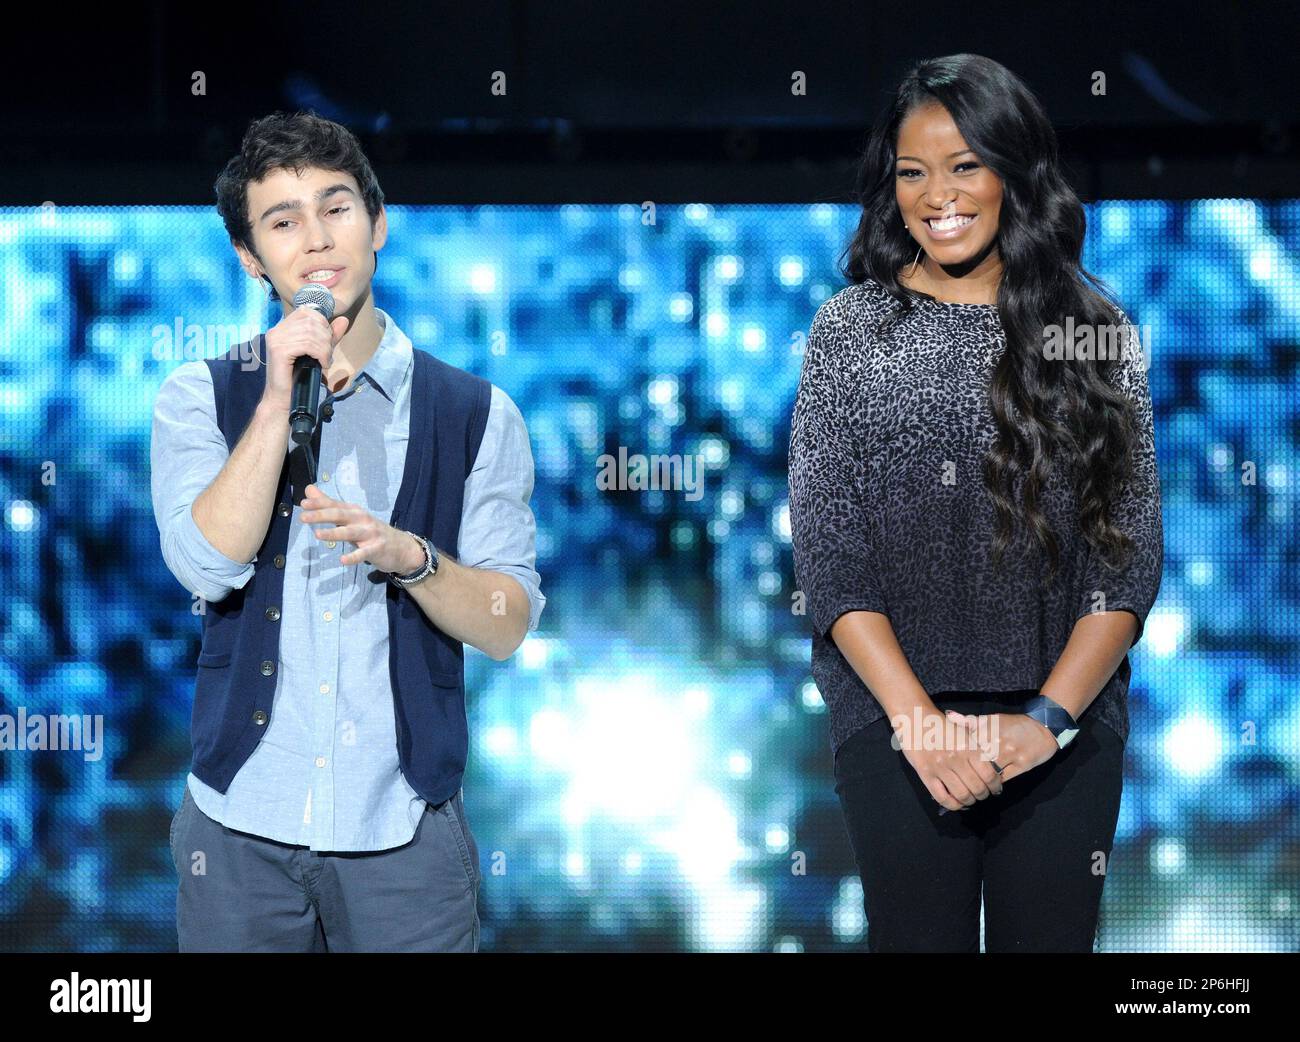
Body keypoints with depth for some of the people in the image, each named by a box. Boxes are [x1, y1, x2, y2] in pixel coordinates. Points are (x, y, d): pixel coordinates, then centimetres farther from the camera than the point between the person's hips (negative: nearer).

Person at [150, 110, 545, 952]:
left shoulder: (475, 414, 3)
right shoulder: (200, 398, 4)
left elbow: (508, 626, -1)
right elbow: (208, 565, -12)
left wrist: (409, 556, -18)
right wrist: (280, 400, -15)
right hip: (242, 827, 0)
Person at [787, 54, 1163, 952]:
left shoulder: (1096, 332, 4)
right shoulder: (852, 329, 2)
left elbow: (1132, 550, 1)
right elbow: (827, 549, -2)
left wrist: (1048, 718, -11)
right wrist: (918, 721, -12)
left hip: (1067, 724, 1)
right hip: (894, 720, -1)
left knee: (1051, 938, 6)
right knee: (921, 940, 3)